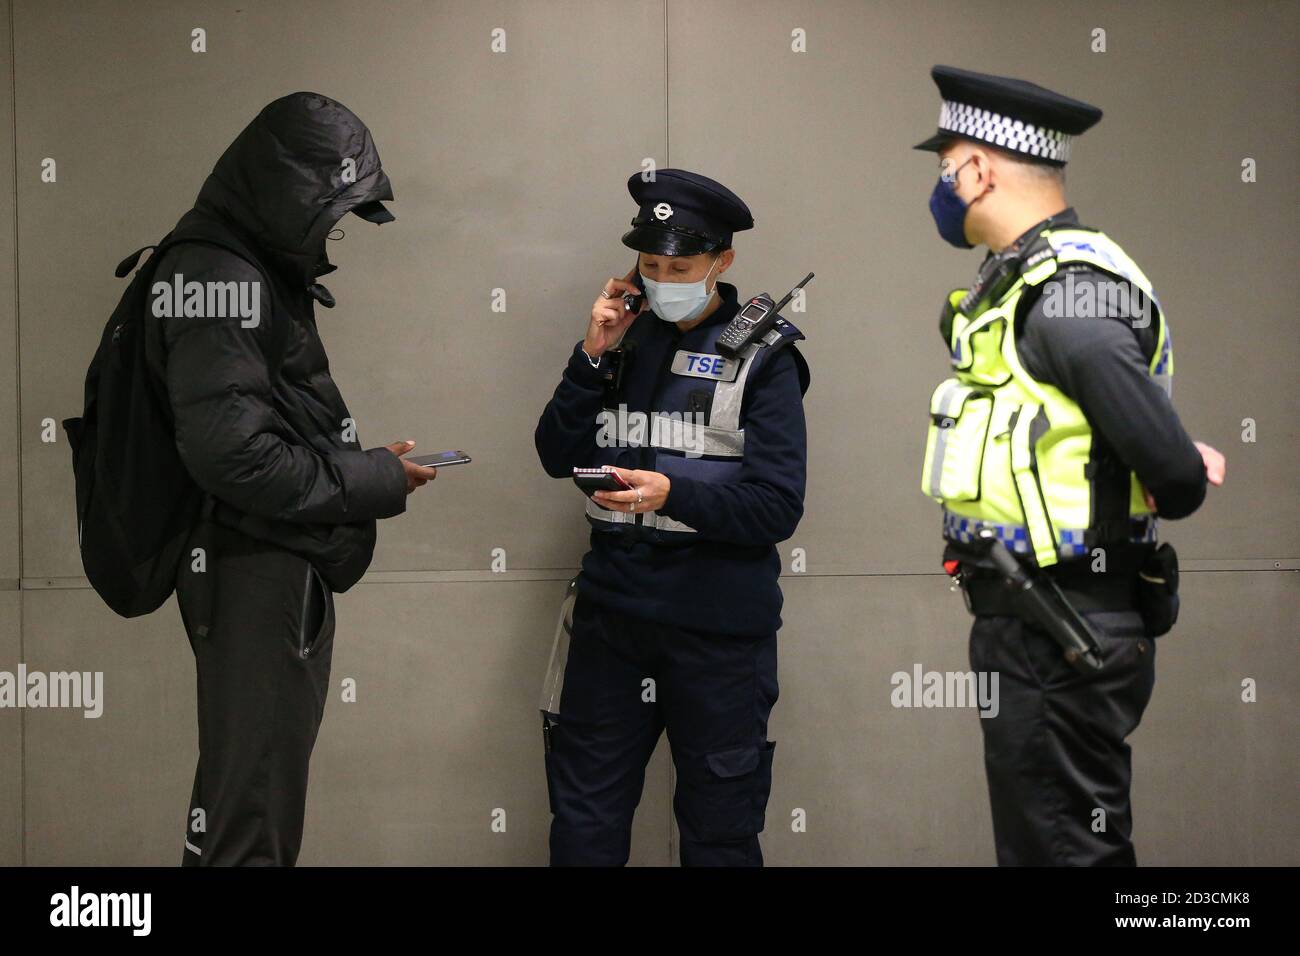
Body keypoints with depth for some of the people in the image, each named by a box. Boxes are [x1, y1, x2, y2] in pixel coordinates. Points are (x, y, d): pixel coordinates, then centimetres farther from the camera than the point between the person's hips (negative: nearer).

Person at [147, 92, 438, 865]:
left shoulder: (261, 271, 16)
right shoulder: (217, 277, -16)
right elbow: (232, 454, -24)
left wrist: (365, 463, 3)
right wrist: (374, 483, -14)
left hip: (290, 570, 10)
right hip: (256, 575, -10)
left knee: (268, 785, 14)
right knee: (249, 815, -7)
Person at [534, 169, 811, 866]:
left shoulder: (761, 357, -4)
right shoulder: (626, 340, 9)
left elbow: (778, 507, -11)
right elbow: (558, 457, 4)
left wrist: (673, 495, -25)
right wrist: (594, 356, -7)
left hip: (718, 626, -4)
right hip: (612, 609, 4)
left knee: (719, 833, 8)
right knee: (584, 829, 8)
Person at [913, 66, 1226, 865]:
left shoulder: (1069, 290, -18)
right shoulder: (1022, 280, 13)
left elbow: (1178, 475, -21)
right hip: (1030, 621, 10)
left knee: (1062, 846, -2)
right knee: (1036, 837, 17)